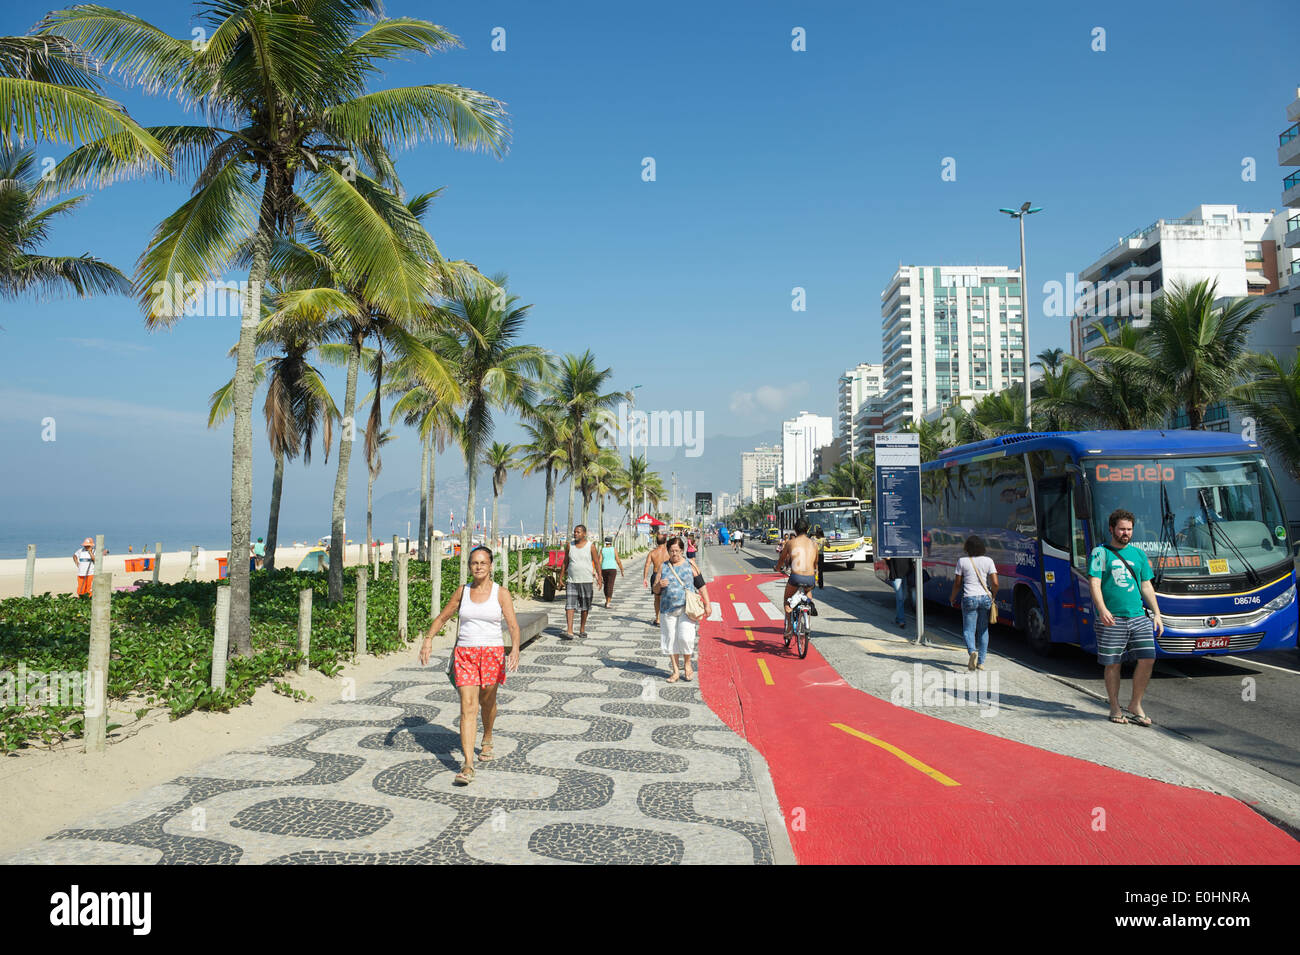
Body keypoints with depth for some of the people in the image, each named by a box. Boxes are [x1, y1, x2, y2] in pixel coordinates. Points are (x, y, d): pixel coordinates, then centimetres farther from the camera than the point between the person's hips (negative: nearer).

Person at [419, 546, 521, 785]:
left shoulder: (501, 593, -3)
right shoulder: (462, 591, 5)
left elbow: (513, 625, -11)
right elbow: (442, 617, 14)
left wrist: (515, 648, -29)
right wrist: (428, 639, -2)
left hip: (492, 653, -1)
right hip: (465, 653, 1)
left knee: (487, 702, 16)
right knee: (468, 707, -9)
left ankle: (487, 739, 46)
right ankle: (467, 765, -13)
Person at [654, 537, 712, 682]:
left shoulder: (690, 565, 4)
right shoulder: (663, 567, 7)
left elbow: (701, 585, 7)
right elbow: (656, 590, 8)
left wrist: (707, 604, 3)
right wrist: (659, 585, -15)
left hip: (686, 608, -2)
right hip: (668, 609, 2)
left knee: (685, 637, -13)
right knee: (671, 639, 4)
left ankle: (687, 664, 12)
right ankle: (676, 671, 17)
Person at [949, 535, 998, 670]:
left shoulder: (962, 561, -3)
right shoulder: (988, 561, 0)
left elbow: (957, 583, 3)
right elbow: (995, 583, -5)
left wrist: (952, 598, 19)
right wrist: (992, 596, 14)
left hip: (969, 598, -2)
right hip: (985, 598, 2)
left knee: (968, 630, 4)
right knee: (983, 631, 15)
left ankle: (972, 651, -25)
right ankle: (980, 662, 16)